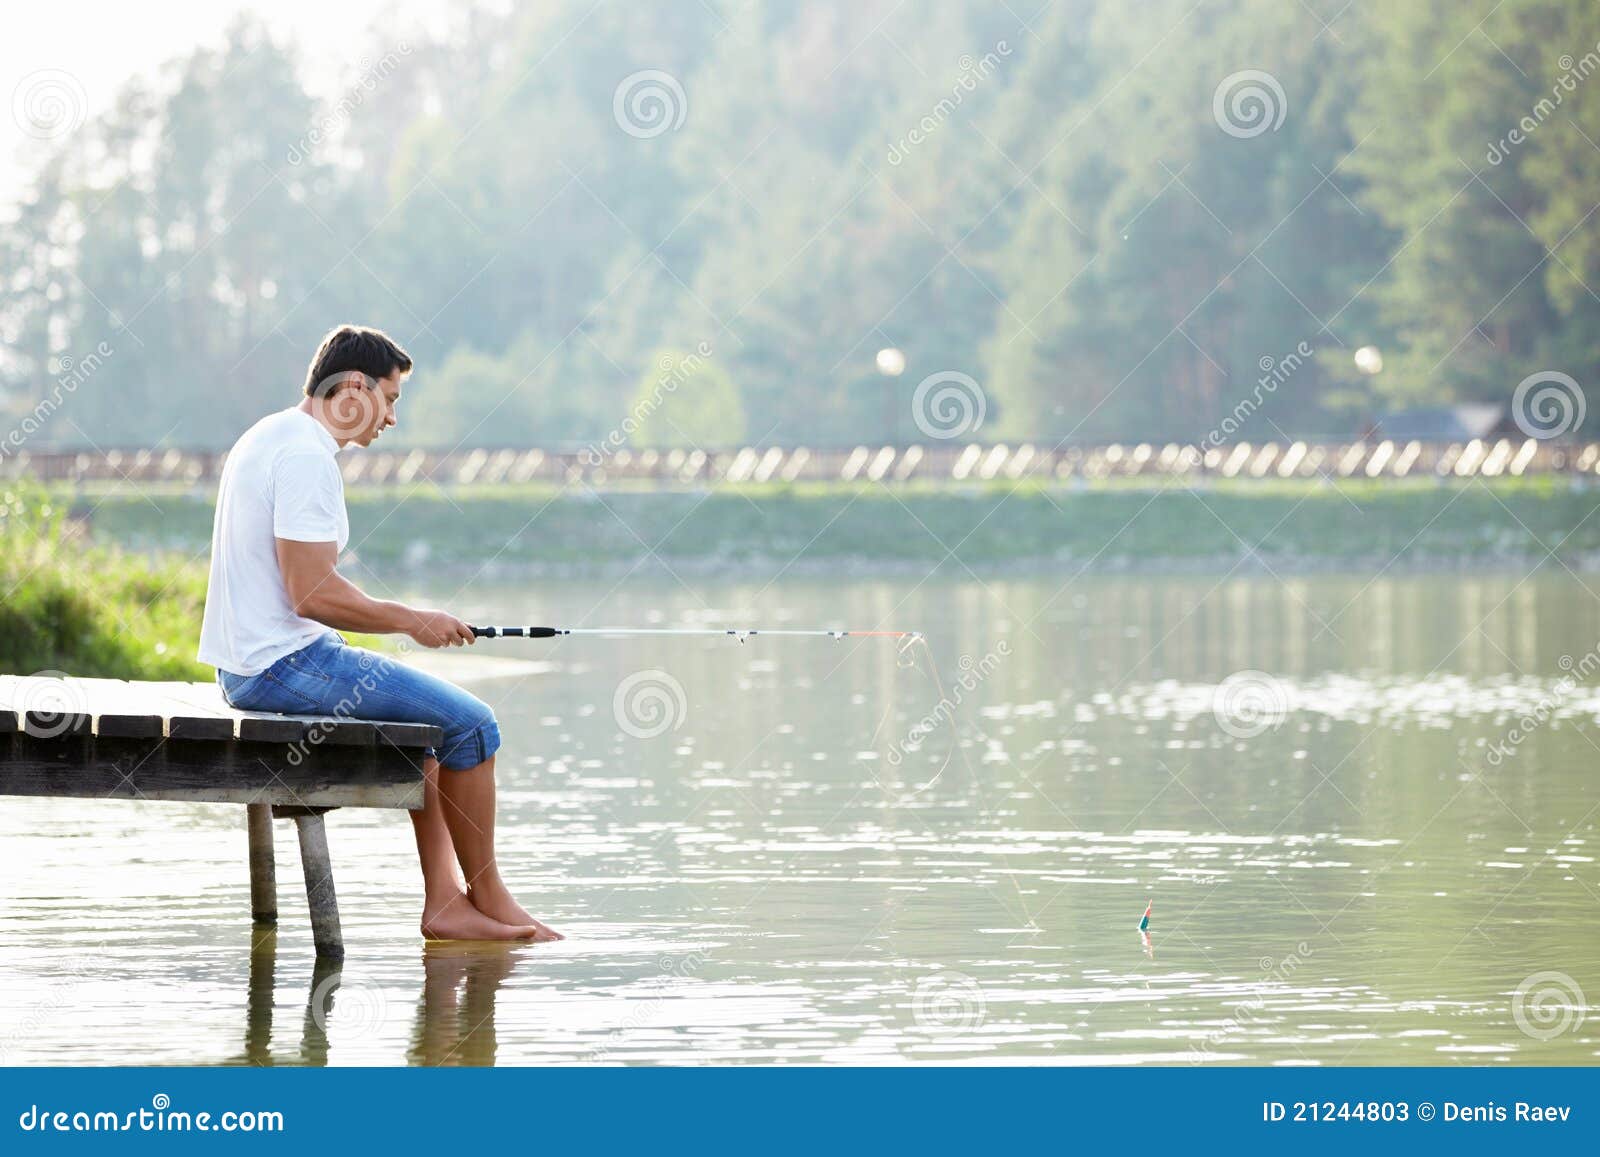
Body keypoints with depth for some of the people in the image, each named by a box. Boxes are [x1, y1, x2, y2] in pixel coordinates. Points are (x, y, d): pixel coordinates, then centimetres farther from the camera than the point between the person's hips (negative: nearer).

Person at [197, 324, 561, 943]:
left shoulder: (268, 437, 16)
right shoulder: (307, 456, -17)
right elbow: (311, 592, -22)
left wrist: (400, 617, 17)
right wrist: (412, 620, -10)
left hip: (248, 664, 11)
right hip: (285, 662, -11)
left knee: (425, 714, 20)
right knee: (469, 722, -8)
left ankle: (444, 901, 12)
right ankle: (487, 897, 5)